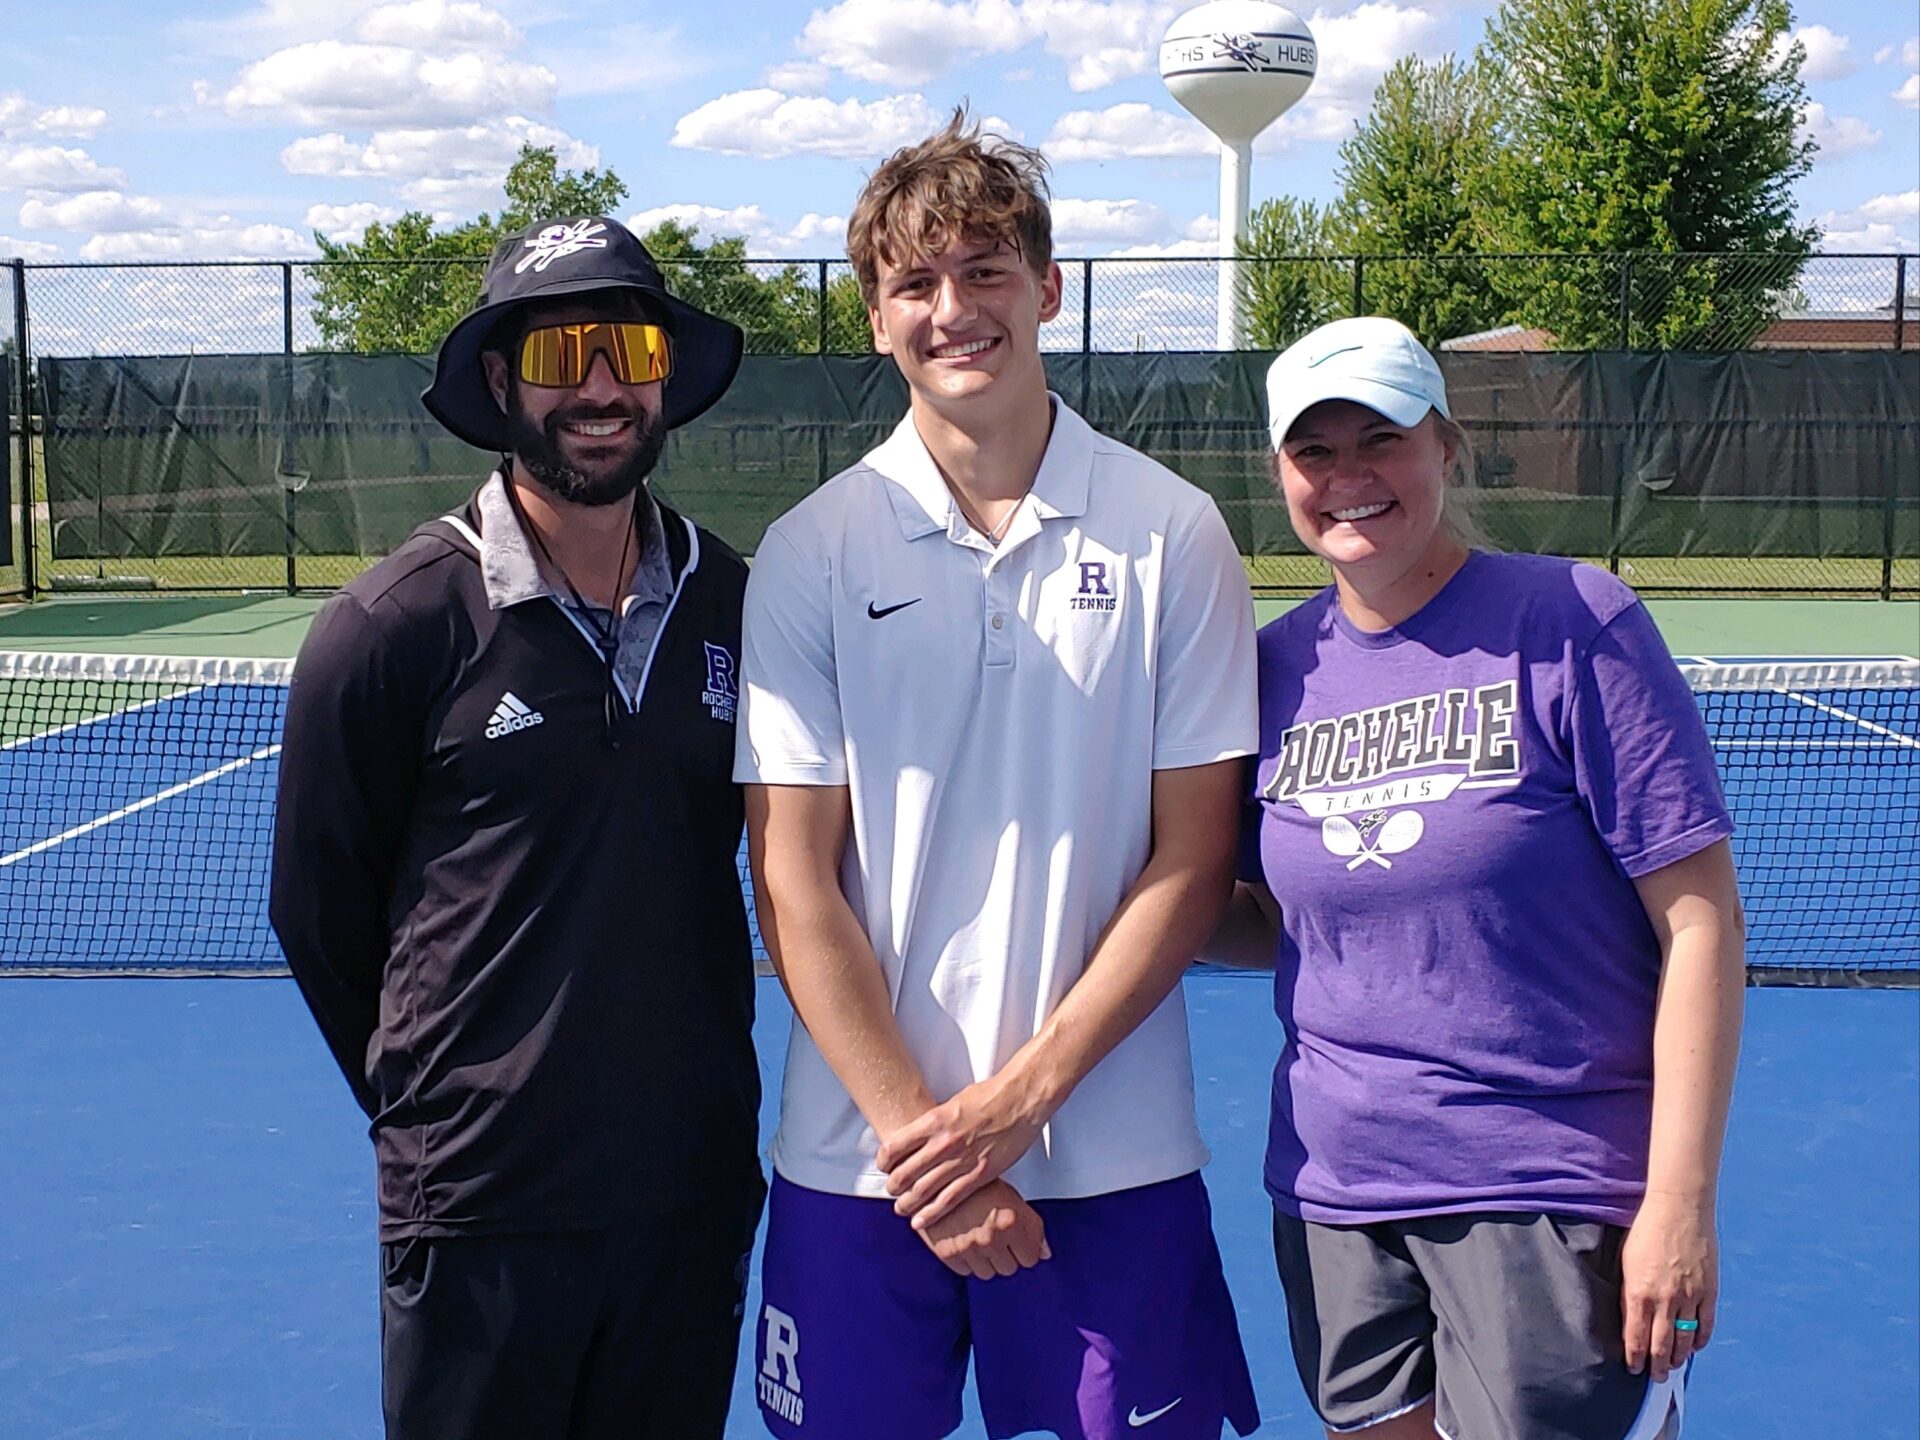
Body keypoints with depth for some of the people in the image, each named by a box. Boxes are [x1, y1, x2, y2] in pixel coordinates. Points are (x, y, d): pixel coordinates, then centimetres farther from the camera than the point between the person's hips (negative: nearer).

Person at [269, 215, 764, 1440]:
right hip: (482, 1200, -3)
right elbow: (320, 910, 0)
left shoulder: (733, 604, 2)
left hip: (698, 1186, 4)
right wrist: (427, 1100, 8)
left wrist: (689, 1089, 13)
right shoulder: (396, 626, -9)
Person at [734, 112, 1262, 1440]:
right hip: (859, 1158, 1)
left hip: (1113, 1155, 0)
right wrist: (912, 1127, -10)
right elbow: (795, 886, -2)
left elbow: (1191, 860, -2)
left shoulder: (1173, 535, -1)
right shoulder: (809, 556, 0)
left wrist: (1019, 1095, -10)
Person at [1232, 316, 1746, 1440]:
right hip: (1333, 1195, 5)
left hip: (1547, 1199, -4)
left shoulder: (1574, 624, -10)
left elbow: (1699, 921, -10)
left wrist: (1679, 1202, -13)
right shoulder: (1281, 665, 5)